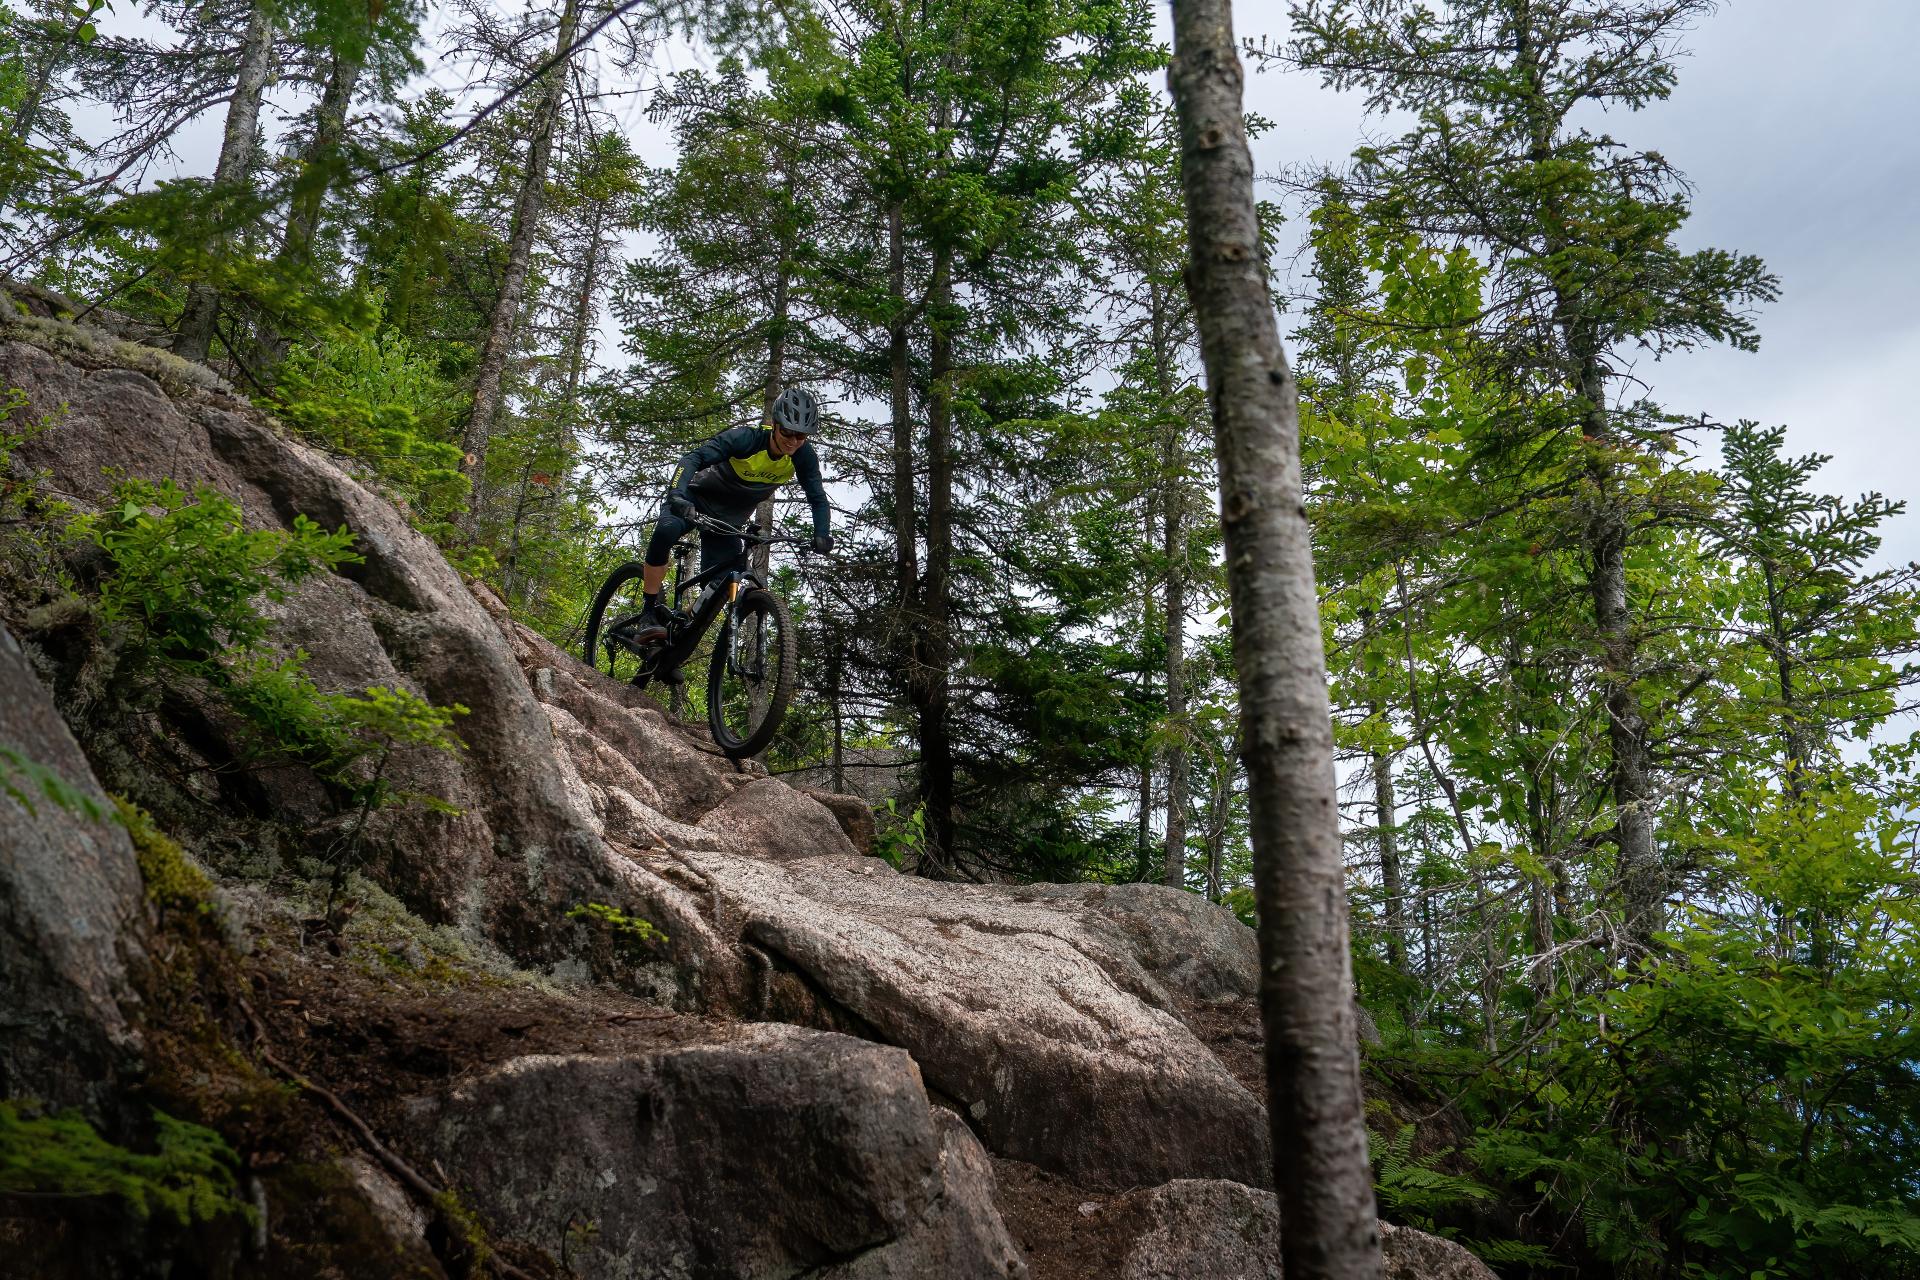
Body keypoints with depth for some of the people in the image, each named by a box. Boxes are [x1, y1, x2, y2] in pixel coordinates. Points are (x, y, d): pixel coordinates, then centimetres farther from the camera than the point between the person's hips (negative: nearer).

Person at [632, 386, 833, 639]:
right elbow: (694, 457, -38)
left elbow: (818, 498, -14)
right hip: (698, 498, -4)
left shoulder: (803, 457, -17)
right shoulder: (745, 438, -29)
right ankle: (649, 615, -23)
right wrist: (676, 494, -56)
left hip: (730, 519, 5)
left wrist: (822, 535, -35)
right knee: (666, 531, -34)